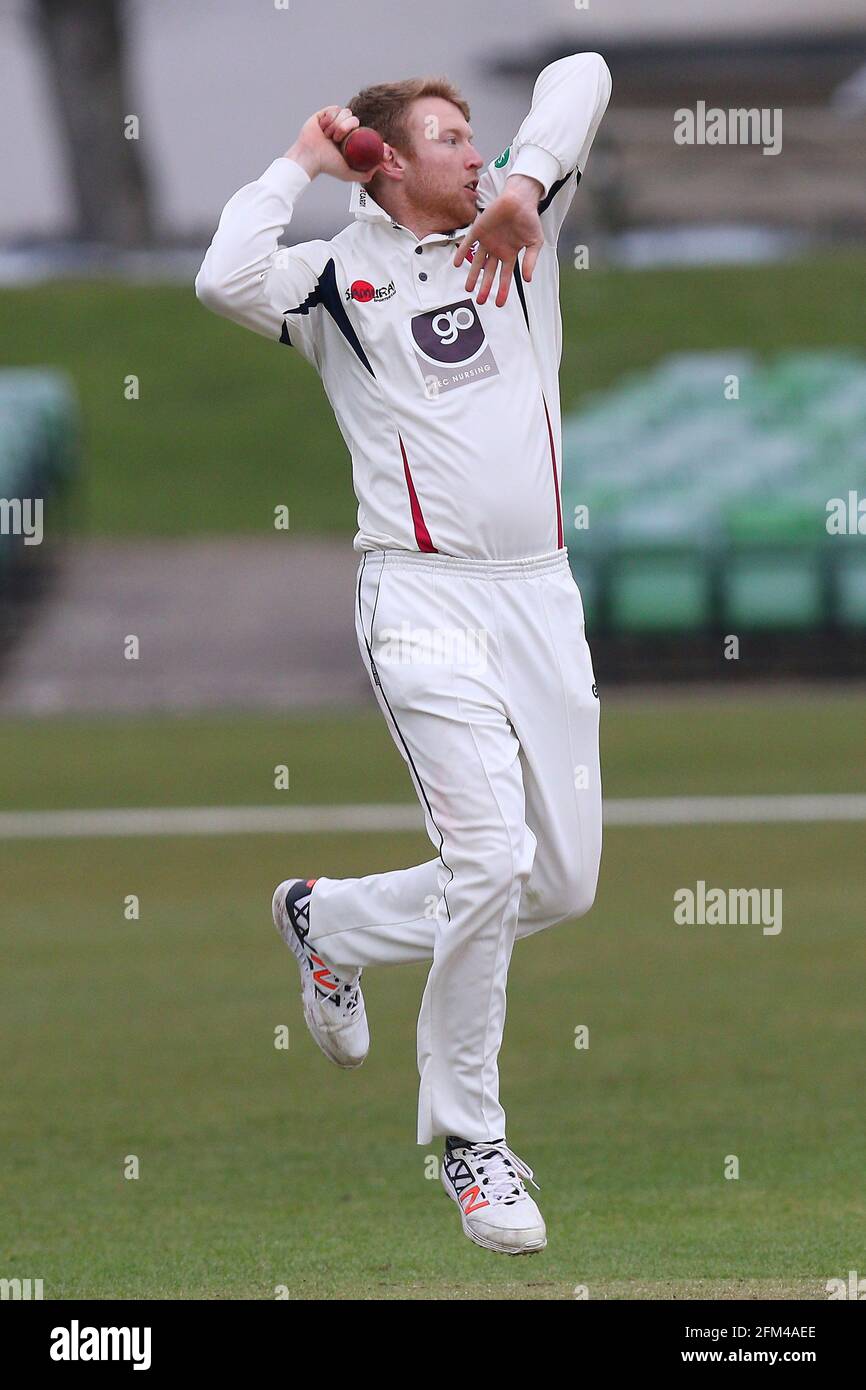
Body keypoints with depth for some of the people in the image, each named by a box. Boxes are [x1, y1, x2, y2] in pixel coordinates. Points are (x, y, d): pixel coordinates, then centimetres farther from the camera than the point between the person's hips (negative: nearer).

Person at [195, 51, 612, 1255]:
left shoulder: (517, 230, 12)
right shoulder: (341, 277, 0)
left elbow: (582, 78, 6)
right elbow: (225, 280, -21)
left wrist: (527, 181, -10)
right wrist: (301, 163, -6)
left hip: (542, 599, 6)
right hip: (424, 600, -6)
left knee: (562, 883, 9)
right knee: (490, 857, -17)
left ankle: (333, 921, 33)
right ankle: (468, 1137, -3)